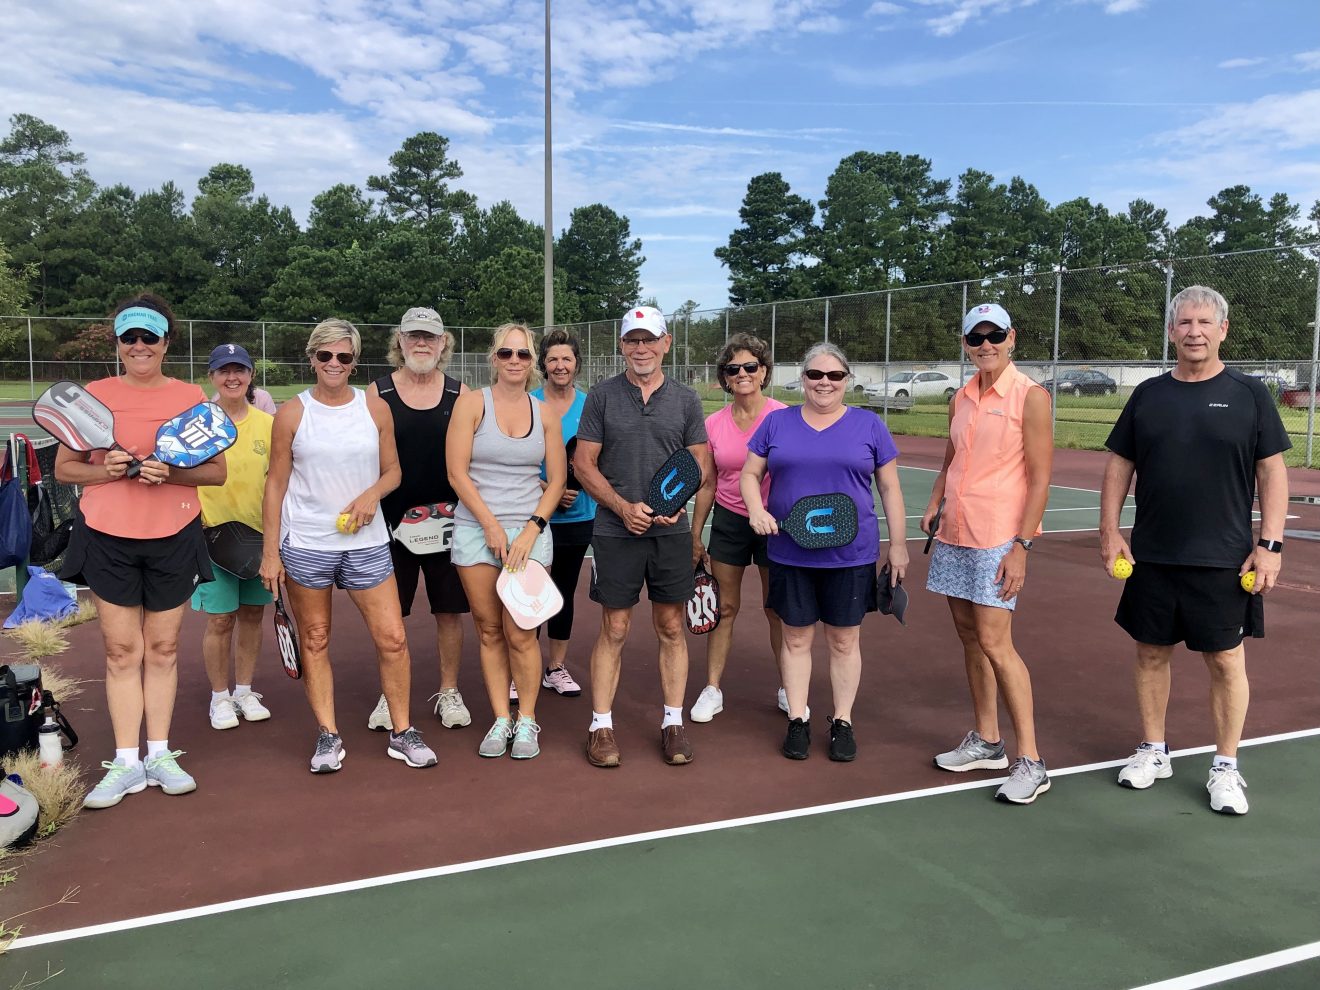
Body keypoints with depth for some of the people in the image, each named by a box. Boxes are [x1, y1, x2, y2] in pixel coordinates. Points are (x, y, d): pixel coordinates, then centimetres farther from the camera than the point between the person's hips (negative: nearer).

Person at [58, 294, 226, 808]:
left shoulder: (190, 396, 2)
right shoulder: (94, 394, 2)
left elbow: (217, 471, 1)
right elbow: (64, 468, 5)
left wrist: (170, 473, -16)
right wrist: (107, 469, -15)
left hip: (173, 537, 0)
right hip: (108, 538, 0)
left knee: (162, 648, 8)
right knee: (121, 651, 4)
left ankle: (160, 755, 18)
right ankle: (126, 762, 12)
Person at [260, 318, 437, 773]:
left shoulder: (375, 408, 4)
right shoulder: (292, 413, 0)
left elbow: (392, 471, 11)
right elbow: (276, 484, 2)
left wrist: (372, 493, -12)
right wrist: (269, 552, -2)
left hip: (365, 542, 1)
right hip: (305, 544, -1)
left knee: (392, 638, -2)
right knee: (315, 641, 7)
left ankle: (402, 732, 14)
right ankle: (328, 735, 21)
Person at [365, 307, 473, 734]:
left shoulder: (460, 394, 4)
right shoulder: (378, 392, 1)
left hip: (448, 520, 1)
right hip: (393, 521, -1)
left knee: (450, 611, 8)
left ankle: (449, 692, 22)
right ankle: (390, 695, 22)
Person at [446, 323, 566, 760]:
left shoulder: (544, 413, 7)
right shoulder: (472, 403, 0)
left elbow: (556, 480, 7)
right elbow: (457, 472, -5)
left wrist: (531, 529, -5)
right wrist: (491, 525, -10)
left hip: (528, 531, 0)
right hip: (476, 529, 0)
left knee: (519, 633, -3)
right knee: (489, 630, 6)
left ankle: (527, 721, 12)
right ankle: (501, 720, 17)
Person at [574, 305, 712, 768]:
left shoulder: (685, 399, 6)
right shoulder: (602, 396, 1)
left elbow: (700, 464, 8)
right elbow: (583, 463, 0)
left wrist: (678, 501, -11)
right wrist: (623, 507, -12)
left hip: (672, 531, 2)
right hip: (615, 532, -2)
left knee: (671, 628, 8)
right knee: (614, 630, 3)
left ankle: (673, 722, 20)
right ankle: (601, 726, 14)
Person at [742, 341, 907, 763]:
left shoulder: (869, 426, 3)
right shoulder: (777, 422, 5)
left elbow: (890, 488, 5)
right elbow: (750, 473, 8)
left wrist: (898, 545, 2)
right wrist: (756, 508, -12)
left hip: (851, 555, -1)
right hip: (790, 554, 1)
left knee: (844, 640, 9)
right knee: (796, 638, 9)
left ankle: (842, 722, 23)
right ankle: (798, 720, 22)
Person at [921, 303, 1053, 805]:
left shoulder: (1029, 396, -8)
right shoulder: (961, 399, 11)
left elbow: (1039, 478, -11)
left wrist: (1022, 546, -17)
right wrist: (934, 504, 6)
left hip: (998, 541, -7)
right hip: (954, 536, 7)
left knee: (994, 643, -9)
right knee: (969, 636, 11)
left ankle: (1030, 762, 1)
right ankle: (986, 742, 24)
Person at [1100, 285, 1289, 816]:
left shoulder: (1249, 394, 0)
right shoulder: (1148, 394, 6)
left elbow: (1272, 472, -1)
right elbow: (1119, 466, 9)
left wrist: (1271, 544, -8)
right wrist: (1109, 530, 2)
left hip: (1224, 561, -2)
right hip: (1152, 557, 3)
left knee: (1226, 660, 4)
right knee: (1151, 653, 10)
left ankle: (1225, 767, 19)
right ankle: (1153, 751, 26)